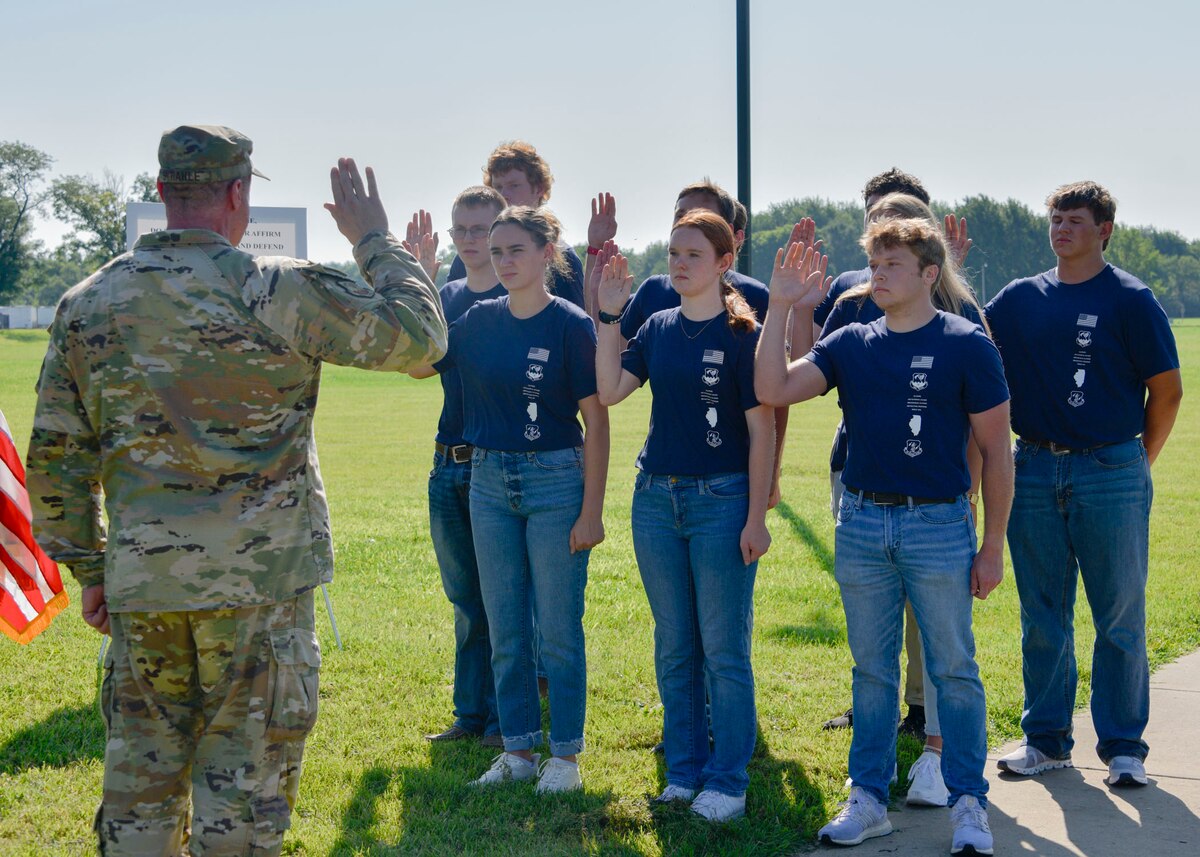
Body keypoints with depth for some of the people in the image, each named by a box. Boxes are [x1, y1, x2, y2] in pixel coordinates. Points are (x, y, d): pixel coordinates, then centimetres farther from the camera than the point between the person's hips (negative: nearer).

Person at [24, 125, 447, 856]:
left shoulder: (86, 304, 4)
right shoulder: (277, 292, -10)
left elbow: (57, 453, 7)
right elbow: (418, 336, -5)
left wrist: (86, 567, 17)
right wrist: (374, 239, 8)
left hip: (141, 581, 4)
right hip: (259, 578, -4)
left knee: (141, 776, 14)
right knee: (244, 784, 5)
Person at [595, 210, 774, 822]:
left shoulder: (743, 334, -7)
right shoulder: (658, 328, 8)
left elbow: (761, 431, -8)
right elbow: (608, 392, -1)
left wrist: (756, 518, -12)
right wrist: (608, 318, -6)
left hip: (720, 500, -5)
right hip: (656, 497, 5)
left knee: (724, 650, 1)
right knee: (674, 648, 12)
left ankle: (728, 781, 10)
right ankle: (684, 770, 22)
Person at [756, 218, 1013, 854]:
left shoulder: (966, 346, -4)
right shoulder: (851, 344, 6)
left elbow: (996, 450, -2)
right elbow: (772, 390, -4)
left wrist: (993, 545, -4)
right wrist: (780, 308, -9)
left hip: (939, 524, -4)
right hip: (861, 522, 4)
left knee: (952, 670, 2)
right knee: (871, 671, 11)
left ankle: (968, 804, 13)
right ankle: (868, 800, 20)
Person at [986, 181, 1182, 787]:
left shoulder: (1130, 299, -2)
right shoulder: (1019, 299, 10)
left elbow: (1166, 389, 1)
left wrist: (1139, 461, 5)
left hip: (1110, 471, -4)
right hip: (1034, 470, 4)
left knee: (1120, 616, 2)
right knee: (1042, 616, 10)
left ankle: (1123, 747, 12)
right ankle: (1046, 740, 21)